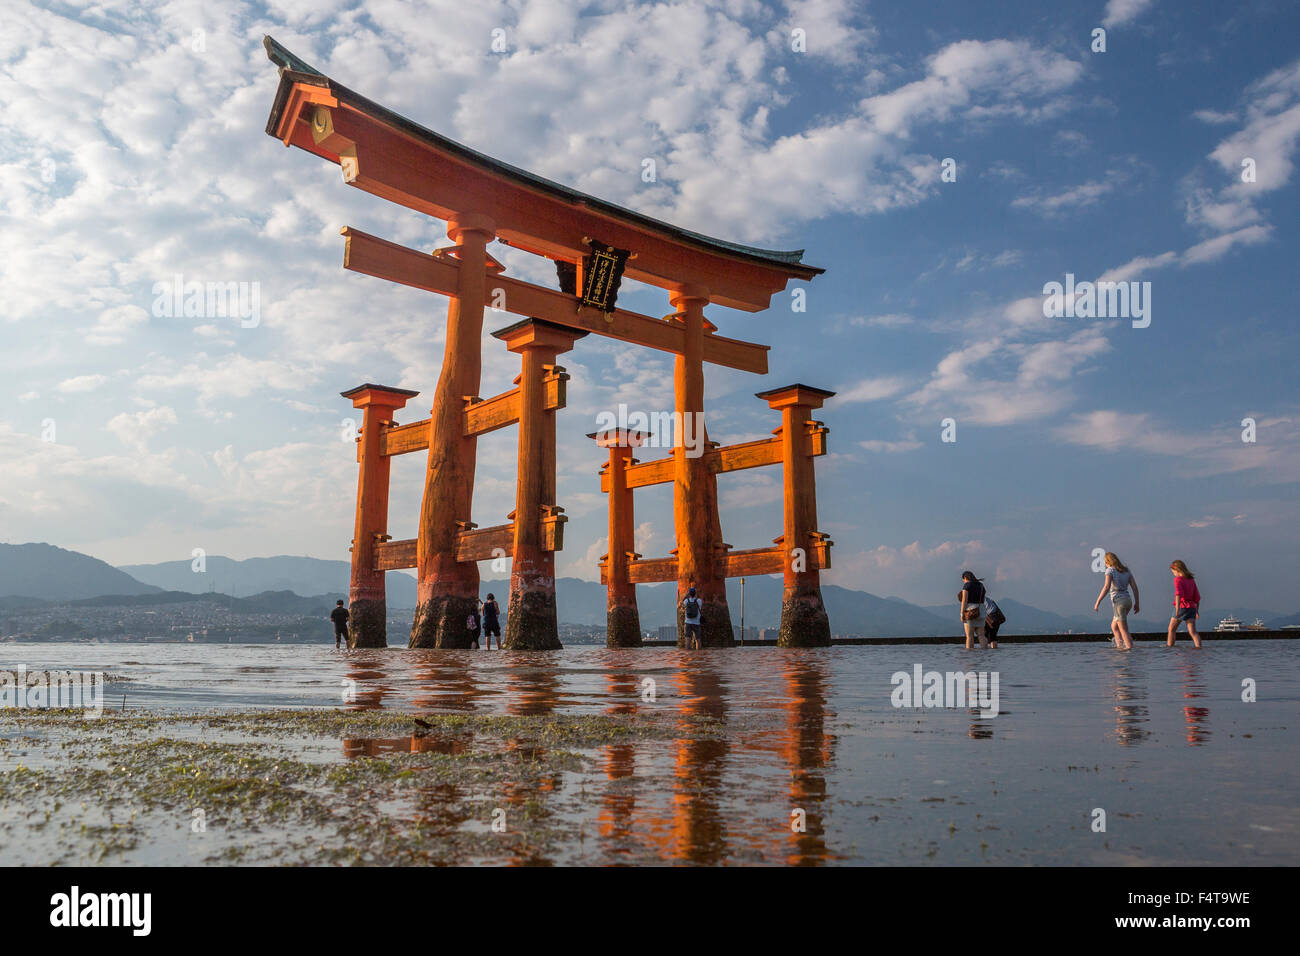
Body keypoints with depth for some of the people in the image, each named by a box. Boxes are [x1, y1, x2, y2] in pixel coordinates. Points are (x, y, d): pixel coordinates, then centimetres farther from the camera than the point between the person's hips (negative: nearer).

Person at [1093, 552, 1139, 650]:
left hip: (1118, 601, -7)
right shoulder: (1126, 571, 13)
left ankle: (1129, 648, -7)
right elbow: (1135, 587, 7)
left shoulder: (1110, 570, -6)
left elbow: (1106, 587, -19)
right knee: (1114, 626, 20)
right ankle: (1120, 646, 14)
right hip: (1128, 600, 7)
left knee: (1124, 630, -4)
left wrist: (1098, 601, -16)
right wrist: (1137, 603, 12)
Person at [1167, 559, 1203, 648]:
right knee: (1192, 631, -4)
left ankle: (1169, 645, 24)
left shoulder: (1178, 579, -7)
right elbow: (1197, 596, 16)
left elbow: (1178, 594, -21)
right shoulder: (1191, 580, 13)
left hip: (1182, 607, -5)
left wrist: (1177, 608, -28)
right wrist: (1197, 610, 24)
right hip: (1191, 607, 5)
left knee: (1172, 628, 14)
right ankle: (1199, 647, -21)